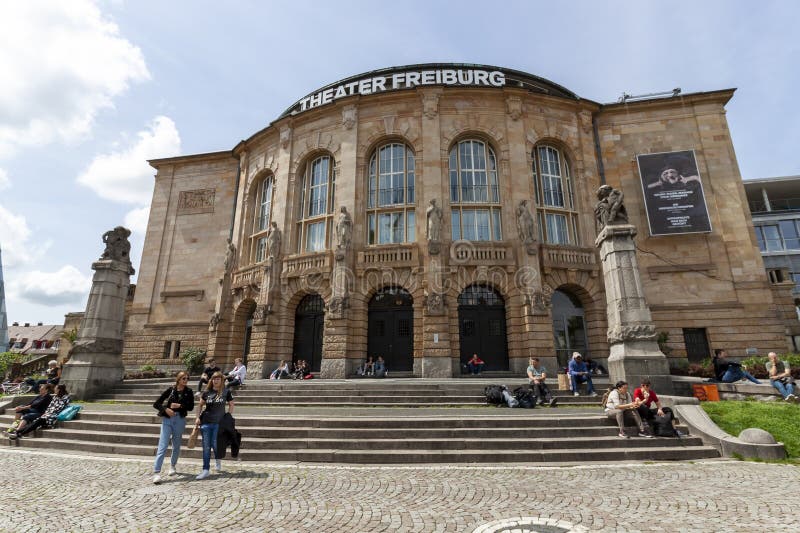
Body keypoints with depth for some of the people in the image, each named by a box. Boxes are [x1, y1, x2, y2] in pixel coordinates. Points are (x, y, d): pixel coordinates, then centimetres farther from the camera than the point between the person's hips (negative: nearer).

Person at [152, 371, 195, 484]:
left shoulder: (188, 392, 2)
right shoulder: (170, 390, 0)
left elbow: (191, 407, -3)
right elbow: (156, 404, 1)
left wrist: (179, 406, -15)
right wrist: (166, 409, -14)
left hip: (180, 420, 2)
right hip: (167, 419, -1)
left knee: (176, 446, 13)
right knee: (162, 446, -9)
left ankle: (172, 466, 34)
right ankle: (156, 472, -7)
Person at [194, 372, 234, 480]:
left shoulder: (226, 392, -3)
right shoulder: (207, 393, 3)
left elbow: (231, 405, 7)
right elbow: (200, 405, 14)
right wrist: (198, 417, 4)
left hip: (219, 422, -2)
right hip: (206, 422, 2)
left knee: (215, 444, -1)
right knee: (206, 446, 2)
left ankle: (218, 460, 32)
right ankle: (205, 470, 10)